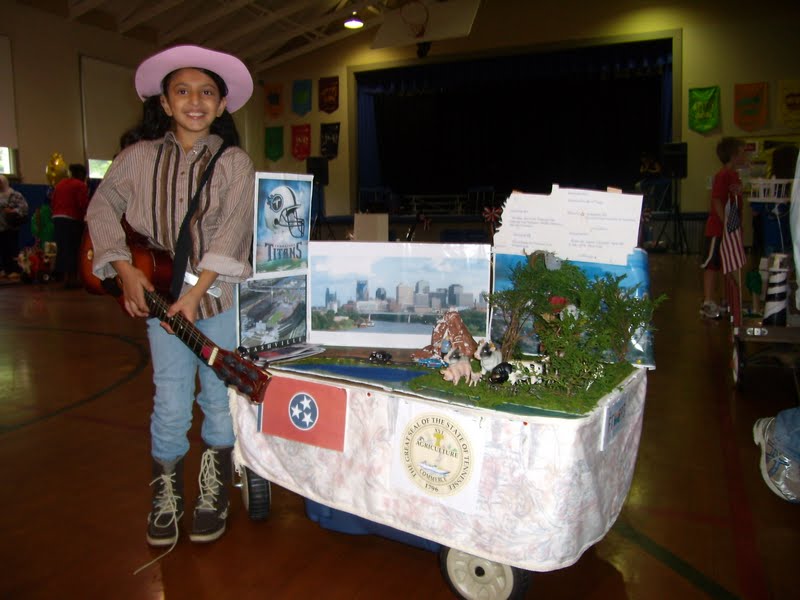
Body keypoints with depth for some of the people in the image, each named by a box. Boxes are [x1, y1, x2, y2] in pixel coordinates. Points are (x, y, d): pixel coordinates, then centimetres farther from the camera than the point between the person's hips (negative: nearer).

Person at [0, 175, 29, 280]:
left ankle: (15, 271, -2)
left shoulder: (15, 195, -4)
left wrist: (13, 211, -23)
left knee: (12, 249, -6)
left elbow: (24, 207, -13)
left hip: (11, 228, -7)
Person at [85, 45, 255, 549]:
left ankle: (214, 492, 26)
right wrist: (124, 267, -3)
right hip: (160, 293, 1)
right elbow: (101, 208, 10)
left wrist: (197, 292, -19)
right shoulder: (140, 157, 4)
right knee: (171, 403, 3)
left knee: (220, 397, 6)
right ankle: (167, 492, 24)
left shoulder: (235, 162, -3)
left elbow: (232, 231, -12)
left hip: (220, 296, -1)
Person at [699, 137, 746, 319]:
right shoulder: (723, 175, -13)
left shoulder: (734, 175, 15)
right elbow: (717, 202, -19)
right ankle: (708, 304, 0)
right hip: (718, 229, -9)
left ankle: (711, 302, 20)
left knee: (717, 265, 13)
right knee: (711, 265, -4)